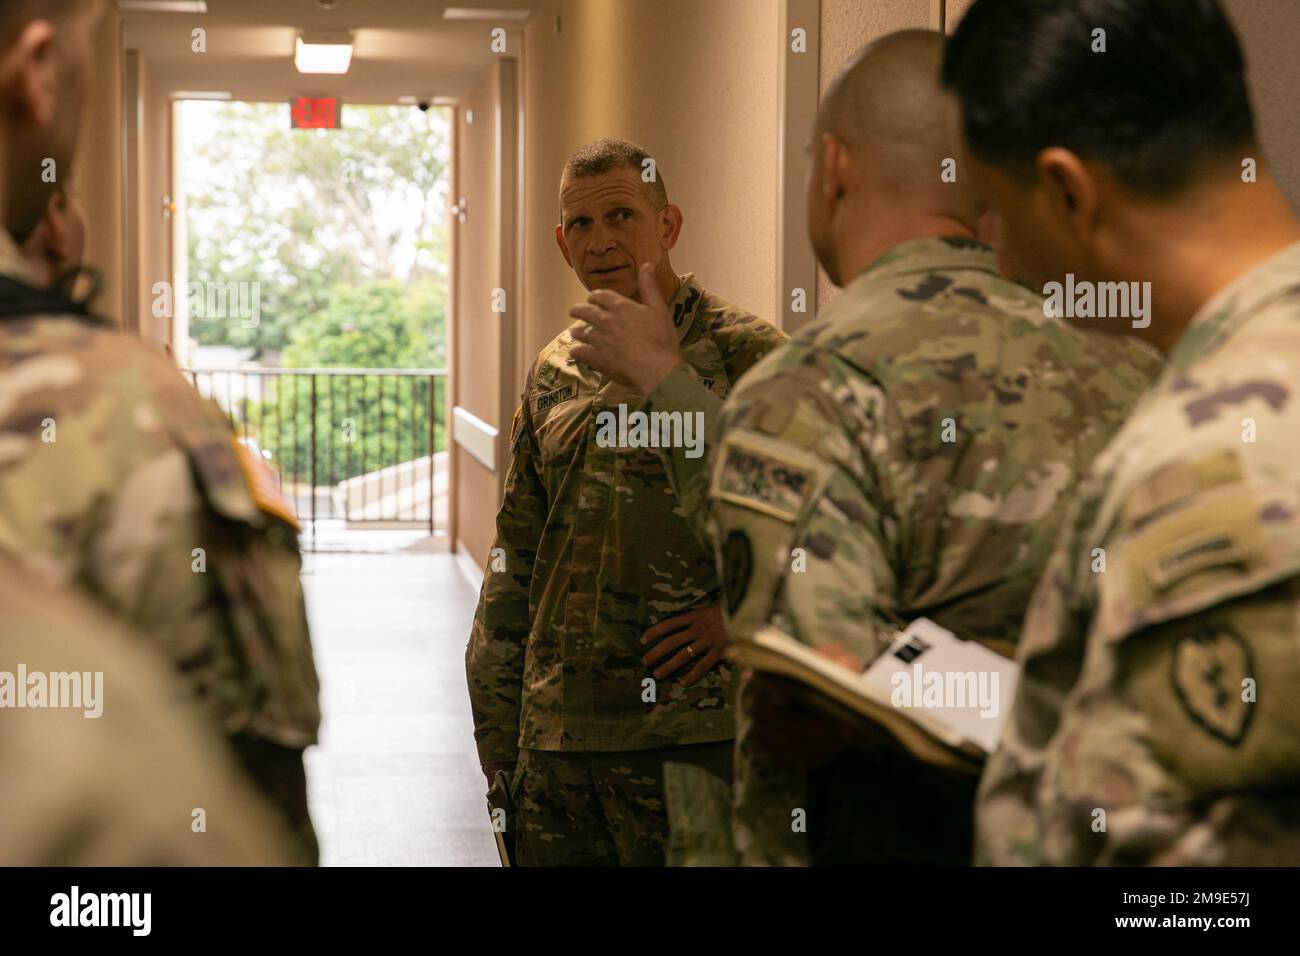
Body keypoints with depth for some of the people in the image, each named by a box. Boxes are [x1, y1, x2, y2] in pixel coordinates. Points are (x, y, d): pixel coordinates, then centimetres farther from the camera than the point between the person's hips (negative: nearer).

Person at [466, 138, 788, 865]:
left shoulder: (745, 354, -4)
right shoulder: (555, 370, 14)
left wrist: (741, 613, -13)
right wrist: (498, 733, 15)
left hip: (693, 732, -5)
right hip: (556, 735, 5)